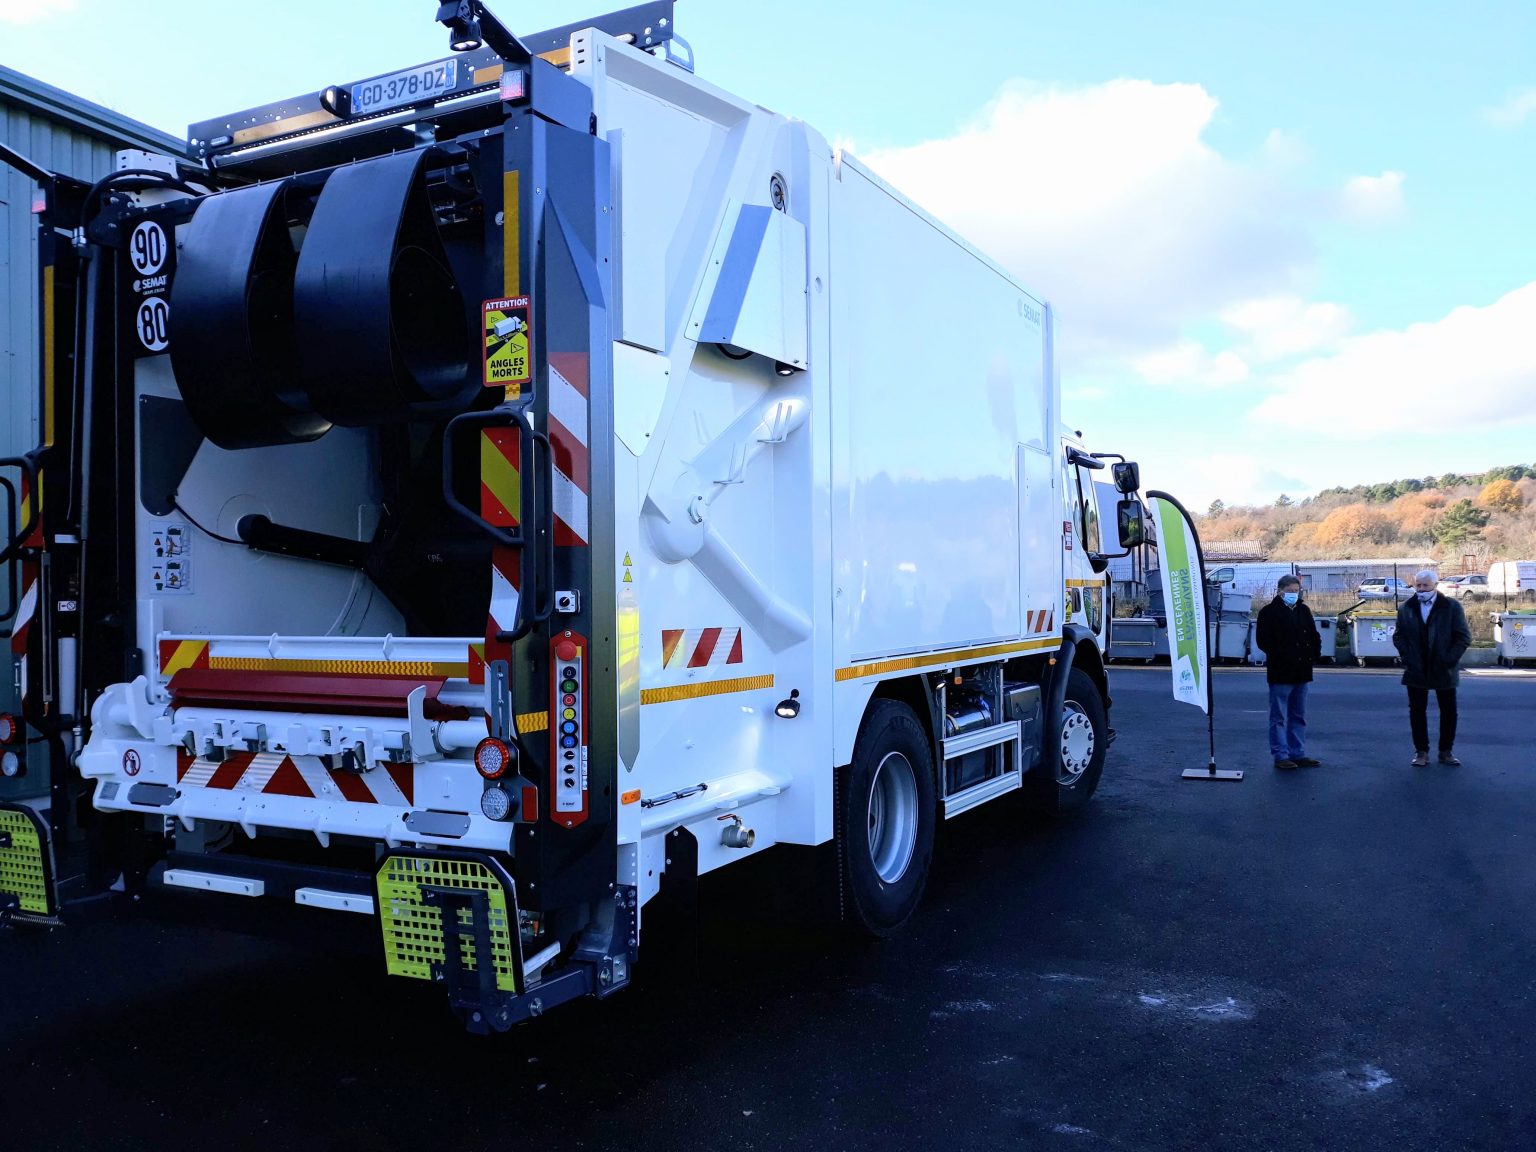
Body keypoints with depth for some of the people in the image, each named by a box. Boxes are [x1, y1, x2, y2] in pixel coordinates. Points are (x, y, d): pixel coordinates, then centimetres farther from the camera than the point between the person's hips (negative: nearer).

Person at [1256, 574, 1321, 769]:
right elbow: (1264, 641, -12)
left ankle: (1298, 754, 20)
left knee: (1299, 716, 13)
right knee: (1279, 716, -2)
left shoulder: (1304, 611, 14)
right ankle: (1280, 756, 2)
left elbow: (1314, 636, 19)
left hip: (1301, 672, 7)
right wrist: (1279, 656, -16)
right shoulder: (1269, 612, -6)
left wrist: (1314, 654, 5)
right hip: (1280, 673, -7)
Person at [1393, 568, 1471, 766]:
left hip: (1444, 671, -1)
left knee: (1448, 711, 6)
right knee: (1417, 711, 2)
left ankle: (1446, 751, 18)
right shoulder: (1406, 609, 5)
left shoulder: (1452, 606, -2)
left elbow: (1464, 637, -2)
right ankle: (1421, 752, 11)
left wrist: (1450, 659, -10)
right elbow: (1398, 636, 10)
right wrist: (1407, 658, -3)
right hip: (1416, 672, 1)